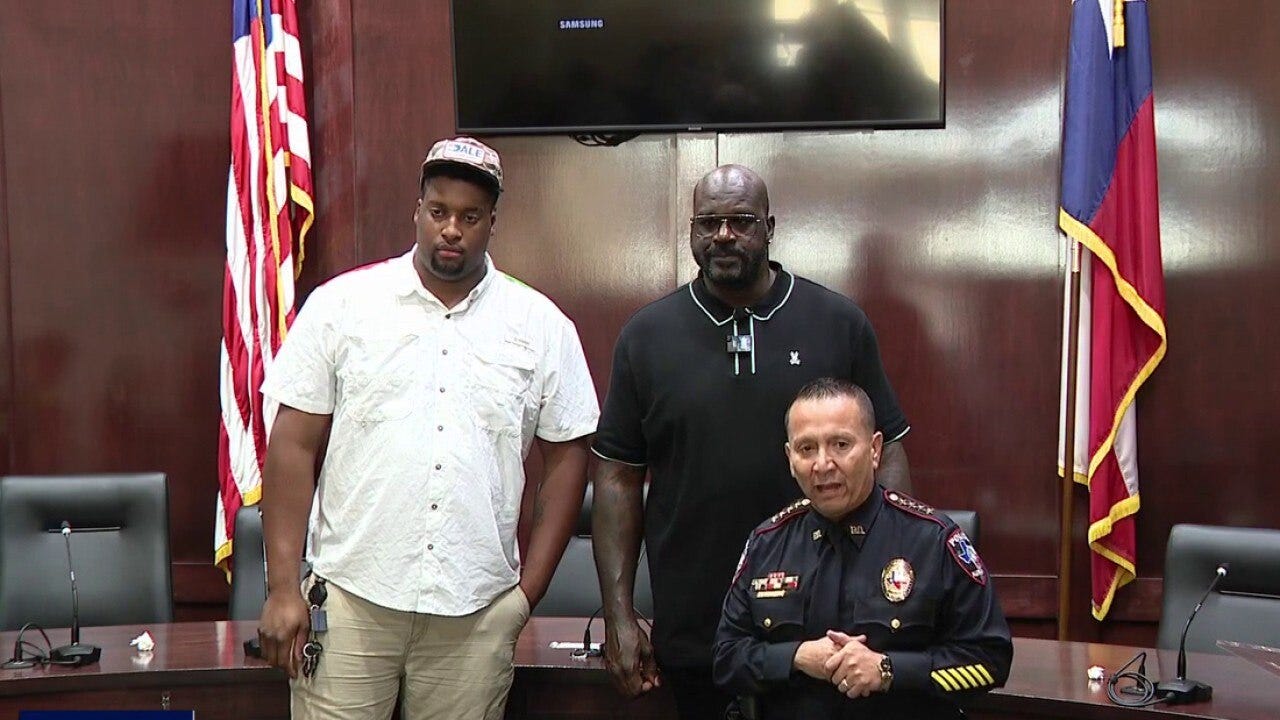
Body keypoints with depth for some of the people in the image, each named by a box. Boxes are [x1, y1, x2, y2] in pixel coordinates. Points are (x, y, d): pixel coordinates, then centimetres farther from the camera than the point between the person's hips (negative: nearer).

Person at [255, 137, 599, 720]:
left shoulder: (542, 327, 6)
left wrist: (528, 589, 4)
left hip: (478, 612, 1)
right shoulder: (341, 305, 2)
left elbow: (567, 457, 9)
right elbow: (294, 446, 1)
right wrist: (283, 588, -4)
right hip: (348, 602, -1)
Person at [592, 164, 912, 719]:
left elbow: (887, 455, 4)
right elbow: (618, 479, 5)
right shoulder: (647, 335, 4)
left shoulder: (840, 324, 2)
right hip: (692, 634, 1)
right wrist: (618, 616, 0)